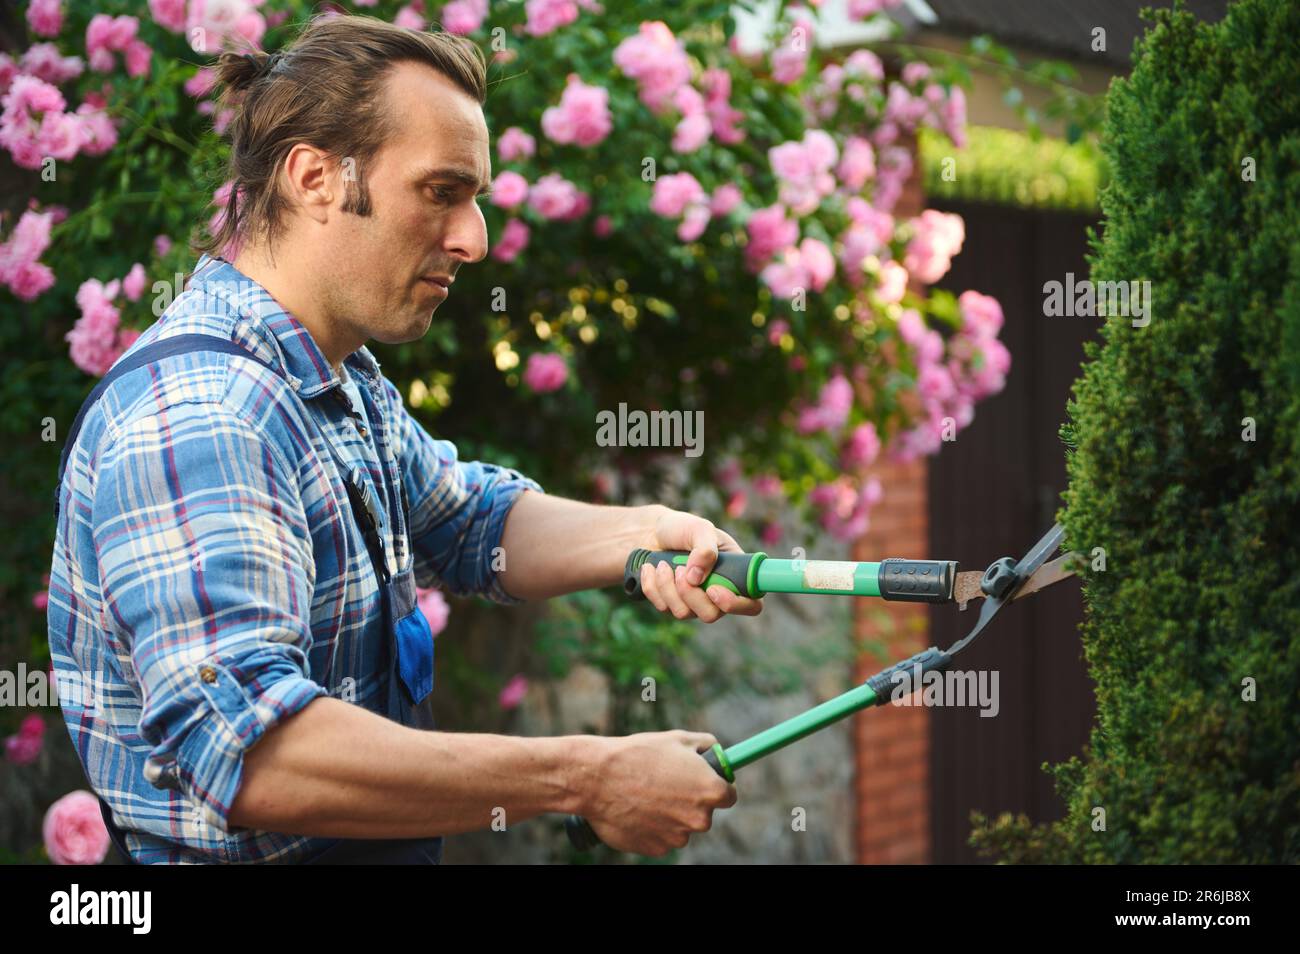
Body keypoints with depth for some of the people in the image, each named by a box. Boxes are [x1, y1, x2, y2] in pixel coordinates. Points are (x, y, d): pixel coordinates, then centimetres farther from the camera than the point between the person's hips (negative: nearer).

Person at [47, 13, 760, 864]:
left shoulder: (344, 380, 12)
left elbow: (470, 523, 26)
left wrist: (641, 534, 5)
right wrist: (586, 779, -26)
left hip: (385, 855, 9)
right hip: (238, 856, -9)